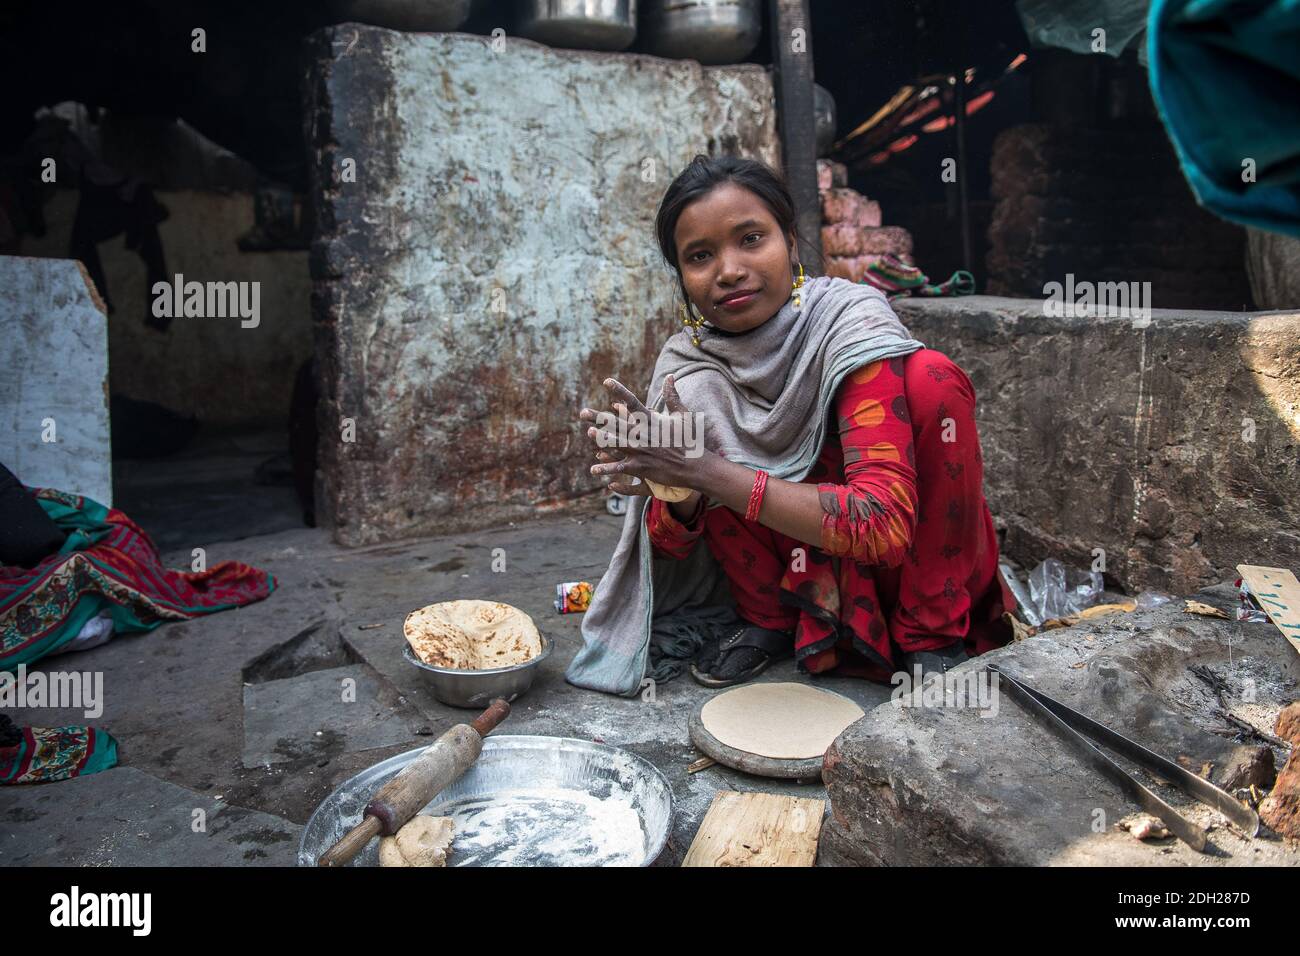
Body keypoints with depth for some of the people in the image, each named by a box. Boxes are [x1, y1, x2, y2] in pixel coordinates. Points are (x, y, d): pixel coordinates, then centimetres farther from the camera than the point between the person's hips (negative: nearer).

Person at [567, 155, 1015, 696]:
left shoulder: (851, 321, -22)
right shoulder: (685, 364, -10)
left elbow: (884, 524, -32)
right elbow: (671, 548, -6)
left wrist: (707, 473, -38)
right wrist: (681, 489, -31)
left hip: (910, 558, -2)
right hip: (799, 565, 3)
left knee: (931, 378, -27)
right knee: (696, 395, -18)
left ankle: (932, 634, -11)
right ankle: (768, 619, -1)